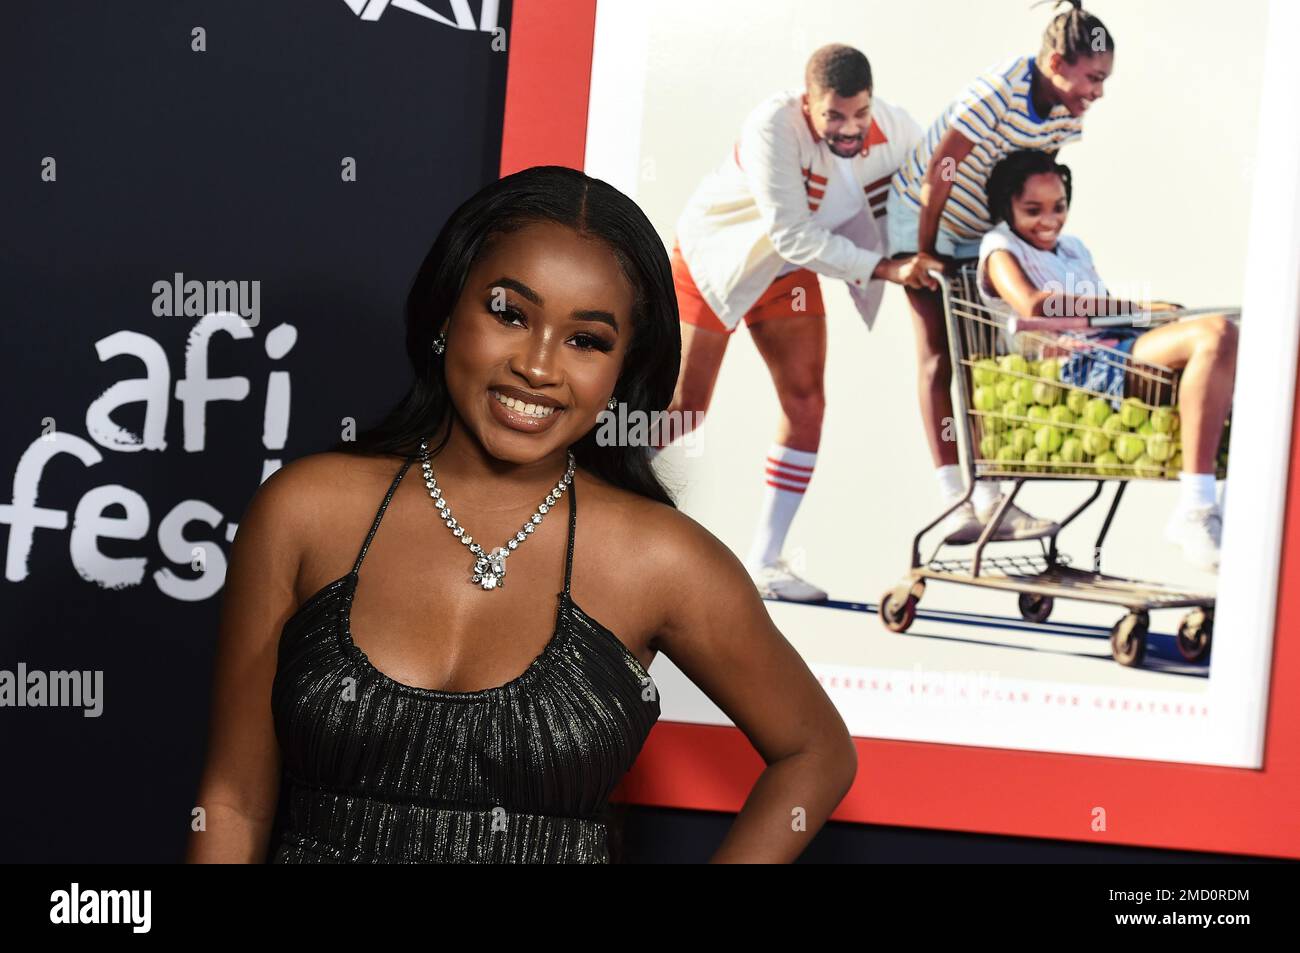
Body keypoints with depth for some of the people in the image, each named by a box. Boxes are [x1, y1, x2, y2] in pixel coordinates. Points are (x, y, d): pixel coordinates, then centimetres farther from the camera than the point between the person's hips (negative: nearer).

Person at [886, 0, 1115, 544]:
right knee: (938, 355, -7)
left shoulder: (1069, 112, -10)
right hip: (922, 216, -6)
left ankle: (987, 496, -2)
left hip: (983, 232, 6)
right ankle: (955, 501, -9)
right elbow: (939, 172, -26)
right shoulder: (997, 91, -31)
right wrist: (925, 253, -20)